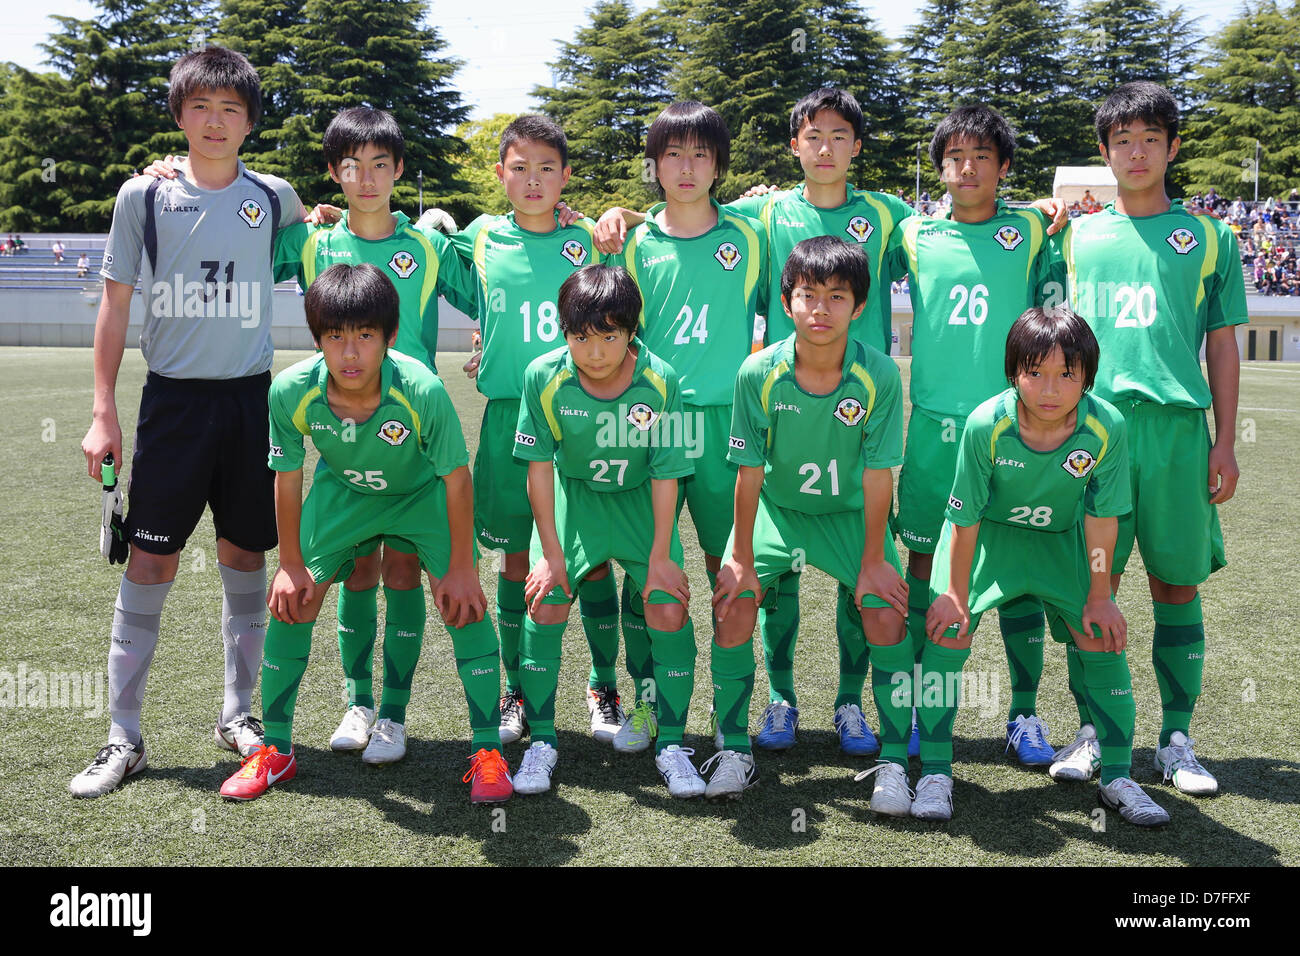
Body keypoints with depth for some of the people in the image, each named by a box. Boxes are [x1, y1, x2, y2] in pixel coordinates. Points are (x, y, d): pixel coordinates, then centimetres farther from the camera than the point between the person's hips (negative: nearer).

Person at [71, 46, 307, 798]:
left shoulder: (274, 197, 5)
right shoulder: (145, 195, 2)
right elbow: (116, 304, 3)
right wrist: (104, 411, -1)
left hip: (250, 398, 1)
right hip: (173, 397, -1)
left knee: (245, 555, 8)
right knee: (150, 560, -2)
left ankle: (239, 713, 23)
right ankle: (125, 739, 7)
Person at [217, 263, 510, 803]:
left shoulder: (422, 391, -37)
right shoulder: (291, 392, -29)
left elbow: (456, 479, -22)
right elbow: (287, 479, -11)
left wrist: (461, 567, -17)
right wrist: (291, 564, -5)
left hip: (422, 494, -2)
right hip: (342, 493, 3)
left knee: (463, 604, -16)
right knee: (291, 601, -4)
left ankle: (487, 752, -1)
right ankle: (276, 751, 15)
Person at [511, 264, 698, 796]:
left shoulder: (660, 382, -23)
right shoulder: (544, 377, -21)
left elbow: (664, 474, -13)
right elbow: (540, 466, -12)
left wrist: (660, 555, -10)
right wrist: (551, 552, -11)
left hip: (640, 501, 0)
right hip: (571, 498, 1)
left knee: (669, 610, -11)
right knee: (545, 604, -11)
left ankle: (671, 745, 5)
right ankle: (541, 743, 7)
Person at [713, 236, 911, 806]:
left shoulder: (879, 376, -22)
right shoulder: (758, 373, -21)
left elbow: (878, 476, -15)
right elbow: (749, 473, -14)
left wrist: (873, 561, -10)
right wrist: (741, 559, -10)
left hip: (850, 513, 0)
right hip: (775, 507, 1)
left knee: (886, 614, -15)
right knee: (732, 605, -15)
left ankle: (893, 762, 2)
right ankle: (734, 751, 4)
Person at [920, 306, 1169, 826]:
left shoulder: (1106, 427, -27)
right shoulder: (986, 424, -31)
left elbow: (1100, 518, -13)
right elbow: (965, 519, -19)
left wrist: (1099, 597, -6)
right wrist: (955, 594, -11)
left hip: (1061, 537, 2)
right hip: (988, 533, -2)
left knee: (1102, 638, -4)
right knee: (949, 629, -14)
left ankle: (1117, 776, 13)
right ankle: (935, 773, -1)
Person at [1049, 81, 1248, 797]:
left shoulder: (1207, 238, 11)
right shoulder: (1076, 236, 14)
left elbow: (1221, 344, 10)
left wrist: (1225, 442, 4)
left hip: (1177, 426, 0)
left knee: (1176, 582, 3)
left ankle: (1176, 738, 14)